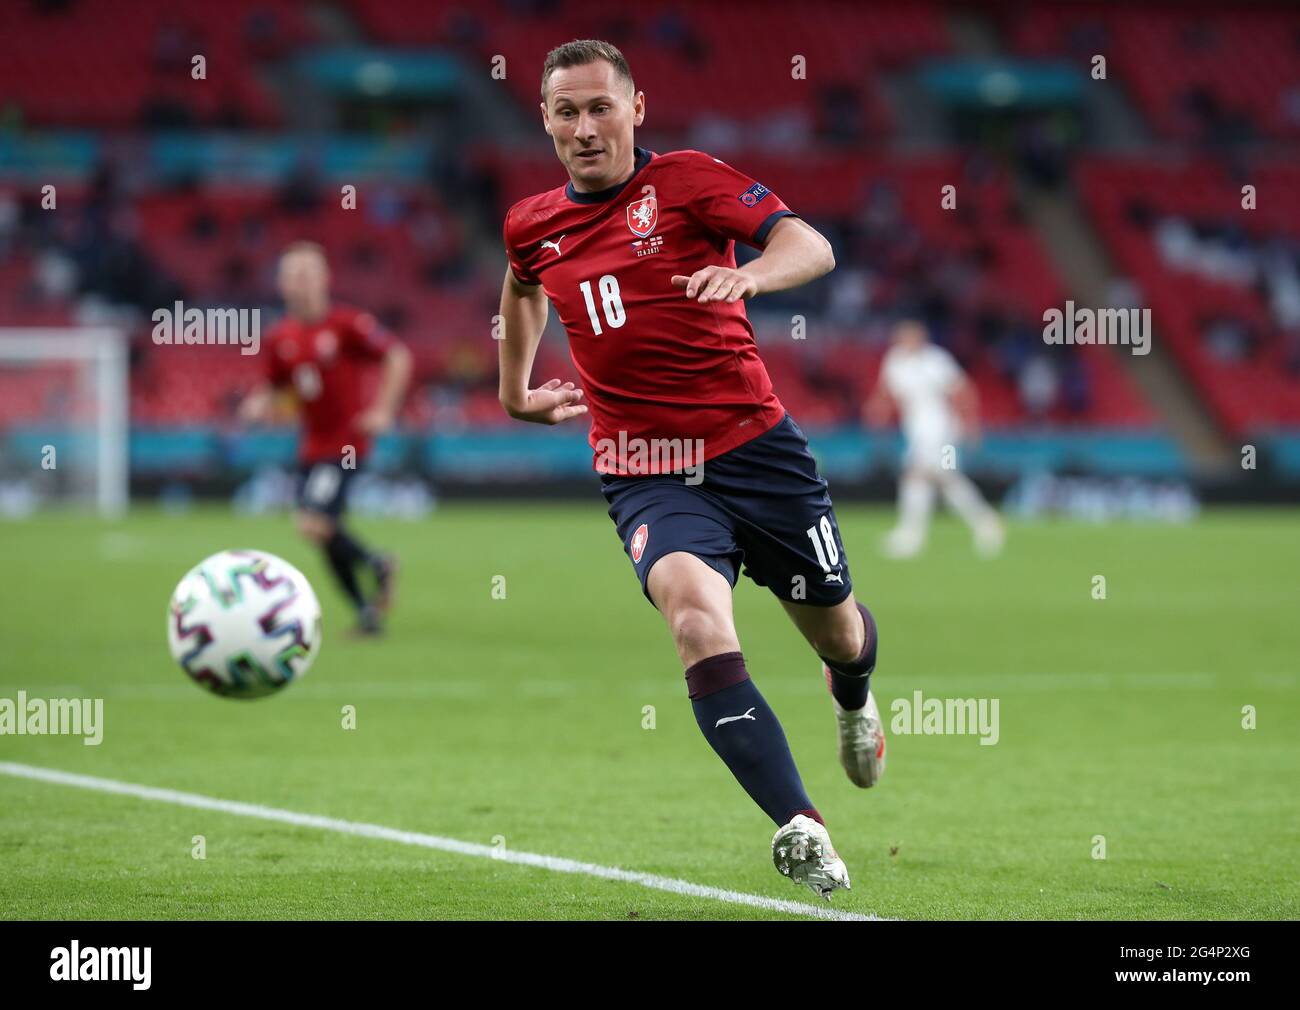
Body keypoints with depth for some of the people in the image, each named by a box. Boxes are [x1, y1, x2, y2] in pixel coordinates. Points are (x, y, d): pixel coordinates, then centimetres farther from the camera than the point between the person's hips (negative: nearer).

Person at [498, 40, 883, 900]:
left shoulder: (686, 180, -5)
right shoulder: (532, 226, 9)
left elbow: (813, 248, -17)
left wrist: (751, 273, -38)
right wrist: (515, 392, 35)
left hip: (753, 445, -1)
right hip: (645, 471, 1)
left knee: (837, 633, 13)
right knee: (695, 612, -29)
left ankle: (854, 700, 56)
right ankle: (802, 831, -38)